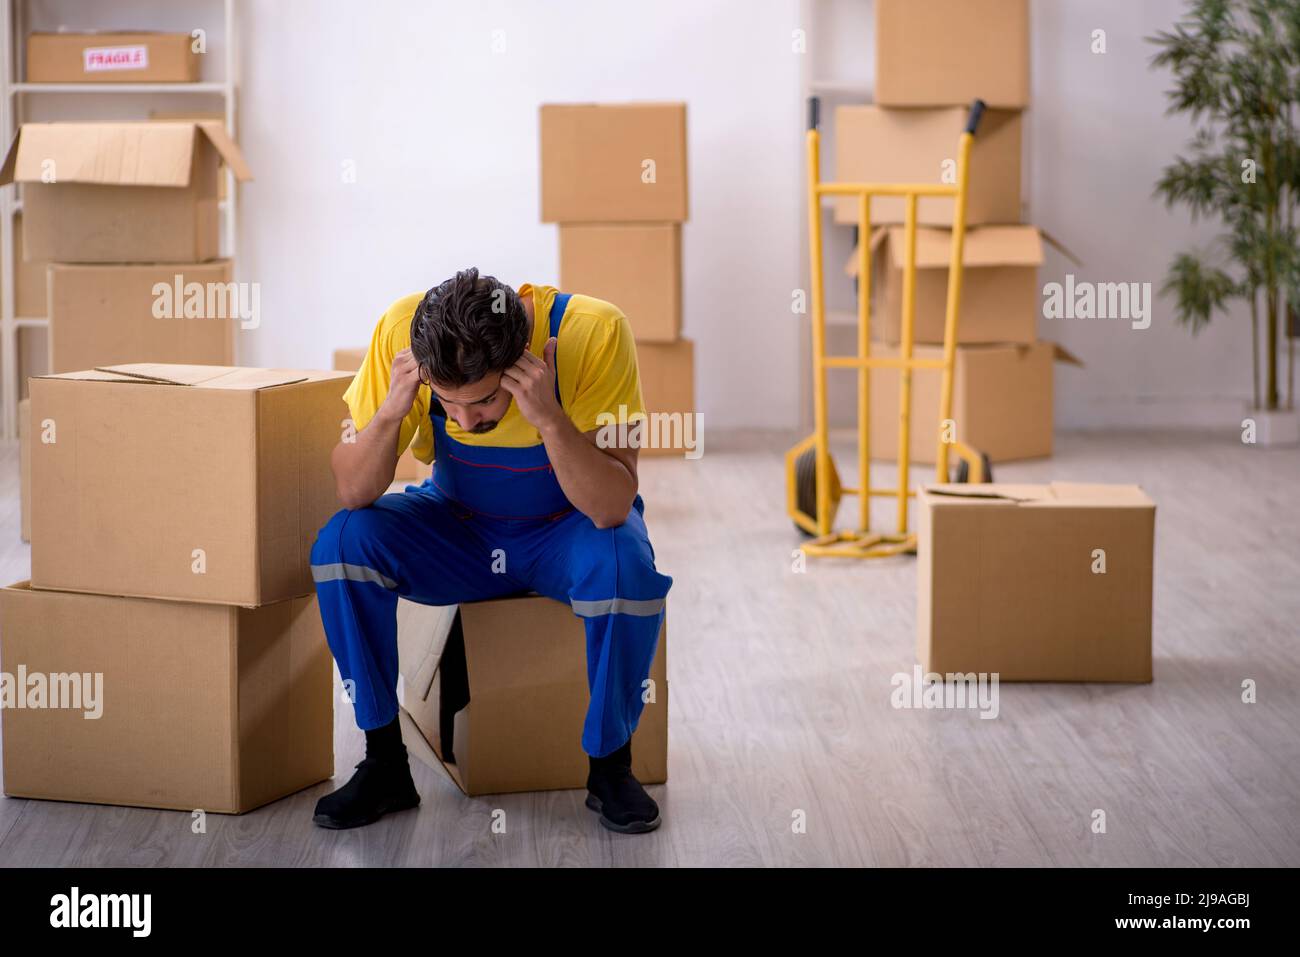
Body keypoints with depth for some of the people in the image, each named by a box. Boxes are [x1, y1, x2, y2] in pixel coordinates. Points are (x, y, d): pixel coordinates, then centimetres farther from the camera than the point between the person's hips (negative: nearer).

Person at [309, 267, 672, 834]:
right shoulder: (402, 330, -23)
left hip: (566, 531, -2)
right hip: (459, 526, 2)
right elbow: (352, 493, -18)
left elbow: (612, 508, -30)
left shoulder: (593, 331, -30)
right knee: (342, 543, -24)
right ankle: (385, 764, -9)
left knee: (627, 567, -34)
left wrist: (550, 417, -44)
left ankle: (610, 766, -10)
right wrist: (391, 411, -35)